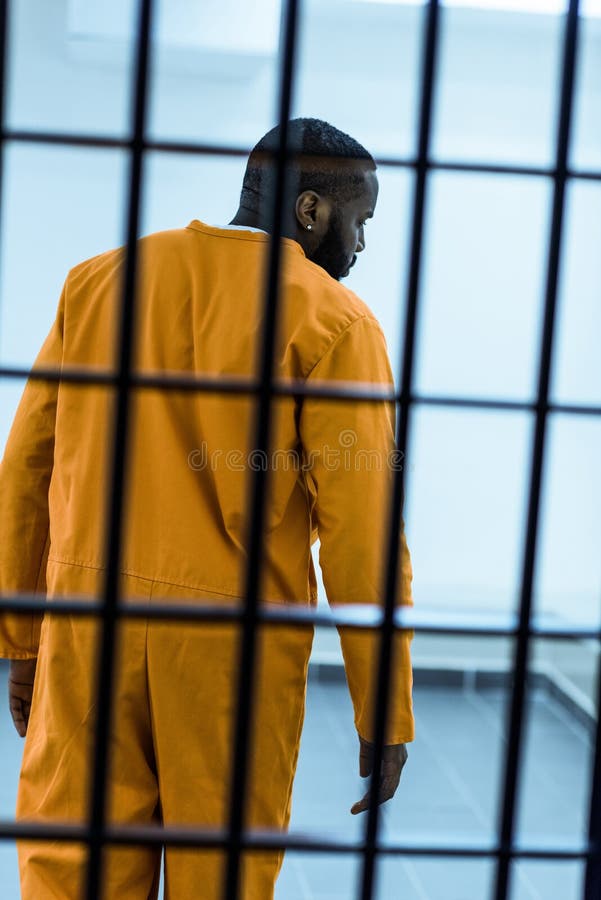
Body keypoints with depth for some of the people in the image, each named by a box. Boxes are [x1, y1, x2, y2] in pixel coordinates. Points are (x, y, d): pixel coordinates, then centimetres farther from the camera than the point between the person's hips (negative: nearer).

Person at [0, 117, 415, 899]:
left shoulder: (99, 282, 8)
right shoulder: (334, 322, -5)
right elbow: (362, 532, -9)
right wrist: (386, 714, -3)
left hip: (88, 629, 3)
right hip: (235, 646, -3)